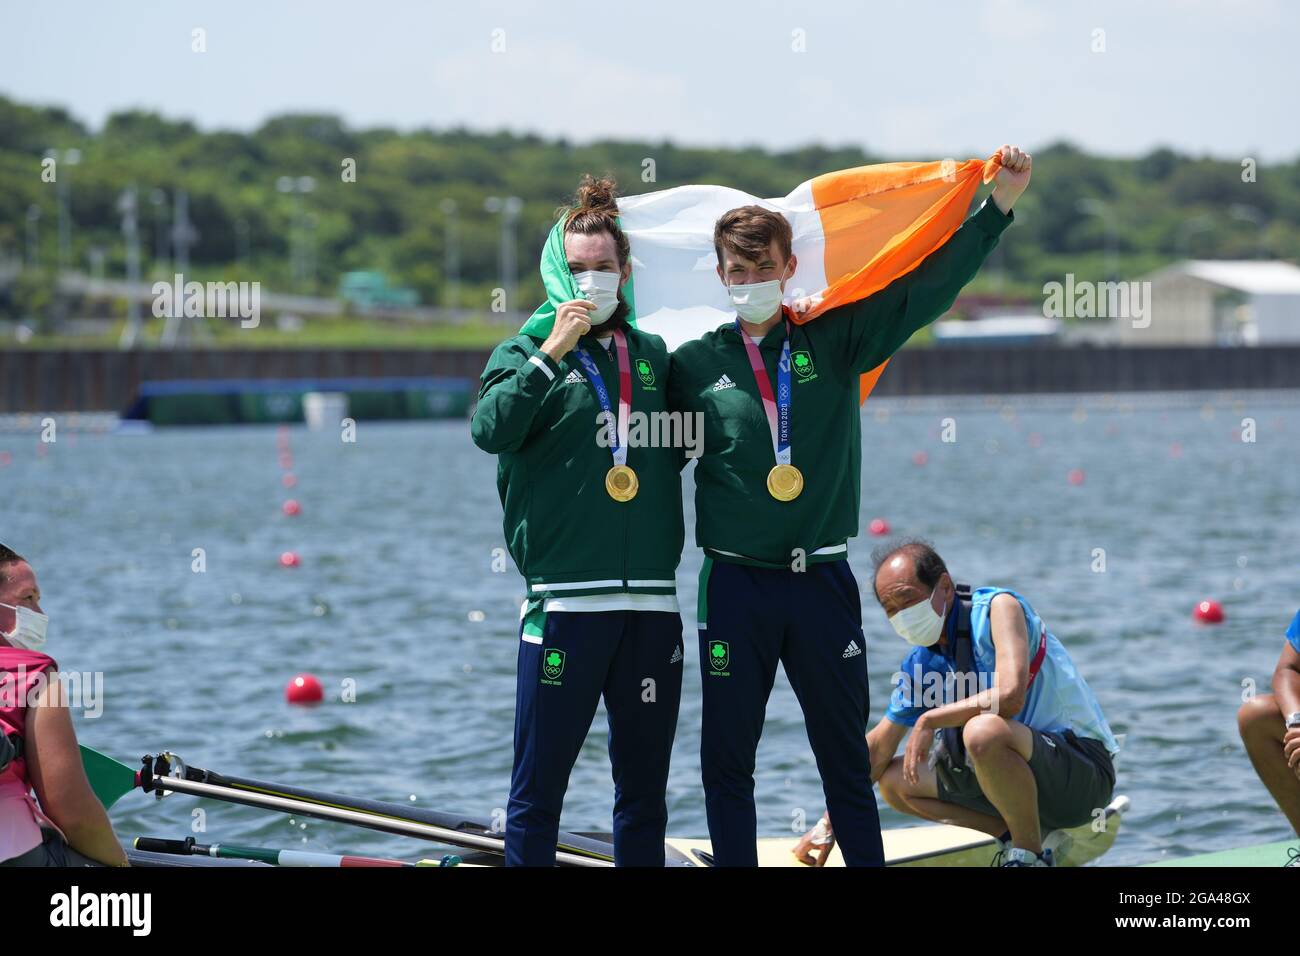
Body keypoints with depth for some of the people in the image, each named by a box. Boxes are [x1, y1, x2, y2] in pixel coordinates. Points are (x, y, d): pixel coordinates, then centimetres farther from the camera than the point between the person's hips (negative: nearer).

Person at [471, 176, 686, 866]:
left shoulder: (653, 355, 14)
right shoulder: (527, 353, 3)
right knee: (538, 787, -2)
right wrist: (552, 352, -18)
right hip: (564, 599, -4)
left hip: (651, 601, 4)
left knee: (645, 788, 10)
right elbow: (491, 430, -16)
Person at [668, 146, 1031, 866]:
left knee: (846, 758, 7)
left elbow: (927, 287, -1)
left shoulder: (835, 341, 3)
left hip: (823, 582, 1)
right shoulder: (693, 365, 2)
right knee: (726, 760, 4)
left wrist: (1000, 201, -7)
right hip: (735, 585, 0)